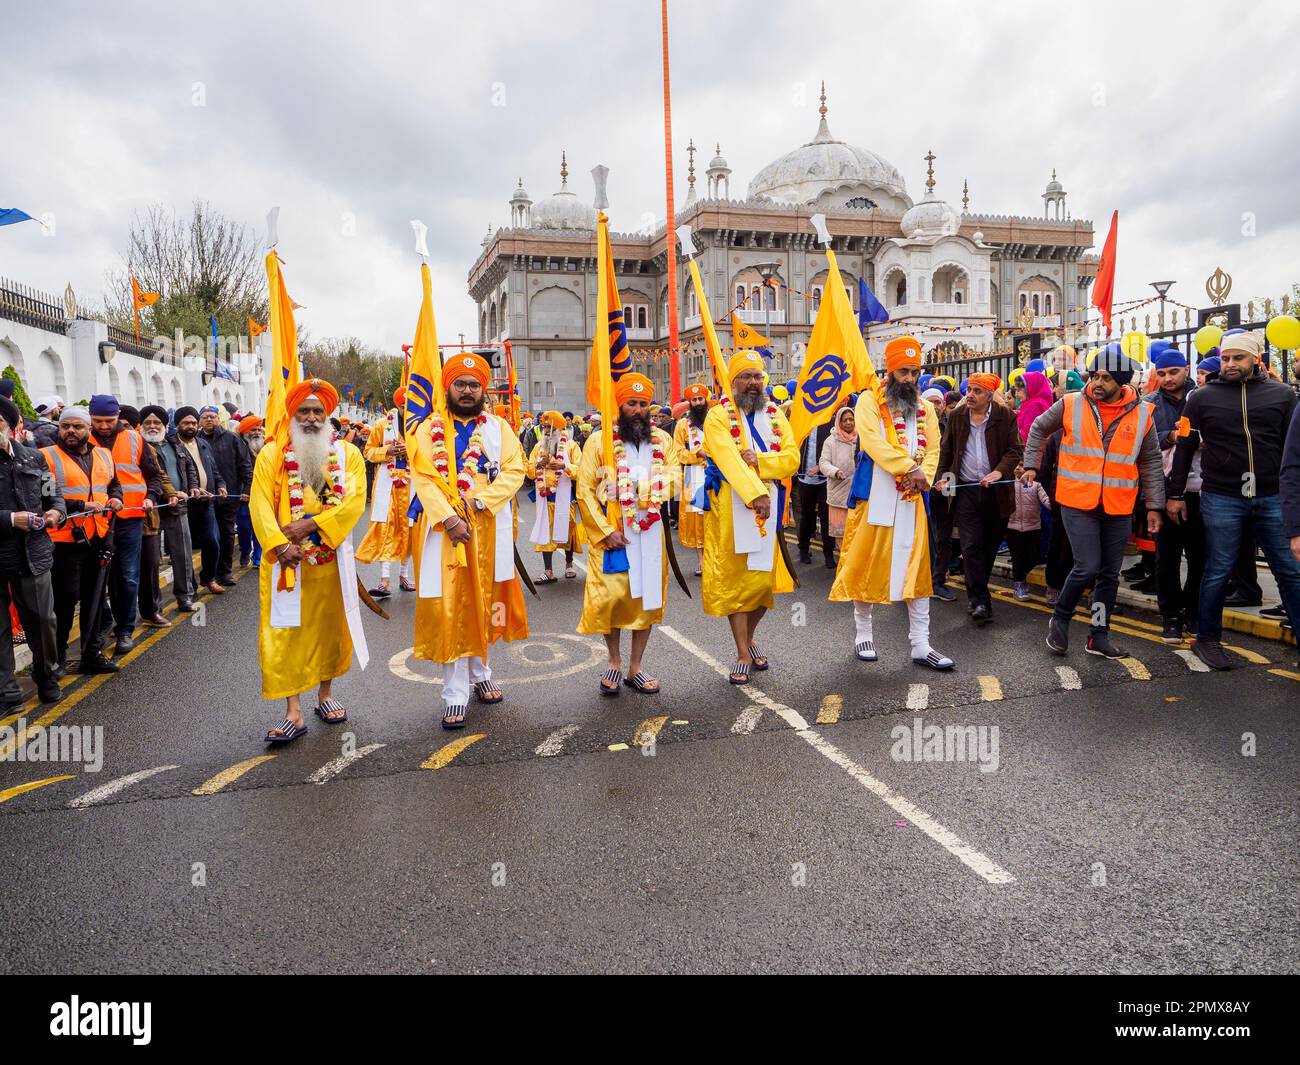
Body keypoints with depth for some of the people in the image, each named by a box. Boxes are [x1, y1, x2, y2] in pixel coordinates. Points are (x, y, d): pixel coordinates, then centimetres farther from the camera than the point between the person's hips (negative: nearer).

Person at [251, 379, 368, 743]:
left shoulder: (348, 453, 3)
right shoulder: (271, 454, 3)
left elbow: (355, 499, -9)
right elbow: (260, 503, -6)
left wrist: (312, 524, -18)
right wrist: (278, 543, -20)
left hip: (333, 558, 1)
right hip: (287, 559, -1)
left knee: (330, 626, 11)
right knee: (285, 631, -4)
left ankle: (325, 695, 28)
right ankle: (293, 713, -1)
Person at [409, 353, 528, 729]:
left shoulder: (499, 427, 9)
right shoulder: (429, 430, 4)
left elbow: (514, 470, -3)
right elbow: (422, 478, -6)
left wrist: (480, 500, -16)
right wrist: (448, 518, -19)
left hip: (489, 531, 2)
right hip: (444, 530, -2)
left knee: (484, 603, 11)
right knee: (450, 609, -3)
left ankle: (480, 674, 29)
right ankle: (455, 695, 1)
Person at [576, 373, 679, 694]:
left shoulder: (663, 440, 9)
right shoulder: (599, 442, -2)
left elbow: (674, 477, -1)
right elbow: (585, 491, -6)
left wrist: (642, 484, -19)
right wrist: (605, 531, -13)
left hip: (651, 532, 4)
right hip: (611, 532, -3)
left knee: (648, 596, 7)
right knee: (610, 597, -8)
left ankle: (635, 667, 20)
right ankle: (615, 663, 15)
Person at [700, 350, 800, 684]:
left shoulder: (774, 415, 10)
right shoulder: (719, 416, -5)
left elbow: (792, 457, 0)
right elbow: (729, 459, -20)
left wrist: (758, 462, -18)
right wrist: (755, 494, -32)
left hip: (770, 508, 4)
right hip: (732, 509, -4)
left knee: (765, 577, 8)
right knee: (735, 579, 0)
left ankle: (748, 638, 30)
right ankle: (743, 655, 9)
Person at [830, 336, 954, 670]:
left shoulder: (925, 408, 13)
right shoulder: (869, 400, -2)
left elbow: (933, 450, 7)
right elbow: (874, 443, -17)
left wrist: (923, 478, -12)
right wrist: (909, 468, -22)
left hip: (912, 499, 4)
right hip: (874, 496, -4)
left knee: (916, 568, 4)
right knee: (866, 565, 3)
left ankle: (920, 644, 9)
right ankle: (863, 633, 19)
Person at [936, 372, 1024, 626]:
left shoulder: (1005, 417, 0)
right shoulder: (957, 416, 8)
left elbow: (1015, 450, -5)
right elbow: (946, 450, 16)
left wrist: (1000, 471, -21)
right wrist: (944, 476, 6)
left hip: (996, 491, -1)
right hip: (965, 490, 1)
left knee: (989, 546, 8)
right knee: (971, 546, -8)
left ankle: (976, 594, 26)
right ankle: (980, 601, -7)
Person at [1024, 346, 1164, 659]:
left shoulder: (1141, 414, 1)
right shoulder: (1070, 405, -4)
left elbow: (1151, 463, 8)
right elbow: (1039, 429, 13)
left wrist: (1154, 506, 7)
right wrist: (1031, 465, 10)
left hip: (1118, 509, 3)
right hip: (1078, 503, -3)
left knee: (1109, 574, 9)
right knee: (1087, 567, -11)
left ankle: (1099, 636, 22)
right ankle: (1060, 618, 14)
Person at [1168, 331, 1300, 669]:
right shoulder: (1202, 397, 1)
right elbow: (1184, 448, 5)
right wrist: (1176, 495, 5)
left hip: (1273, 499, 2)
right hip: (1221, 499, -2)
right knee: (1218, 573, 5)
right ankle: (1206, 639, 18)